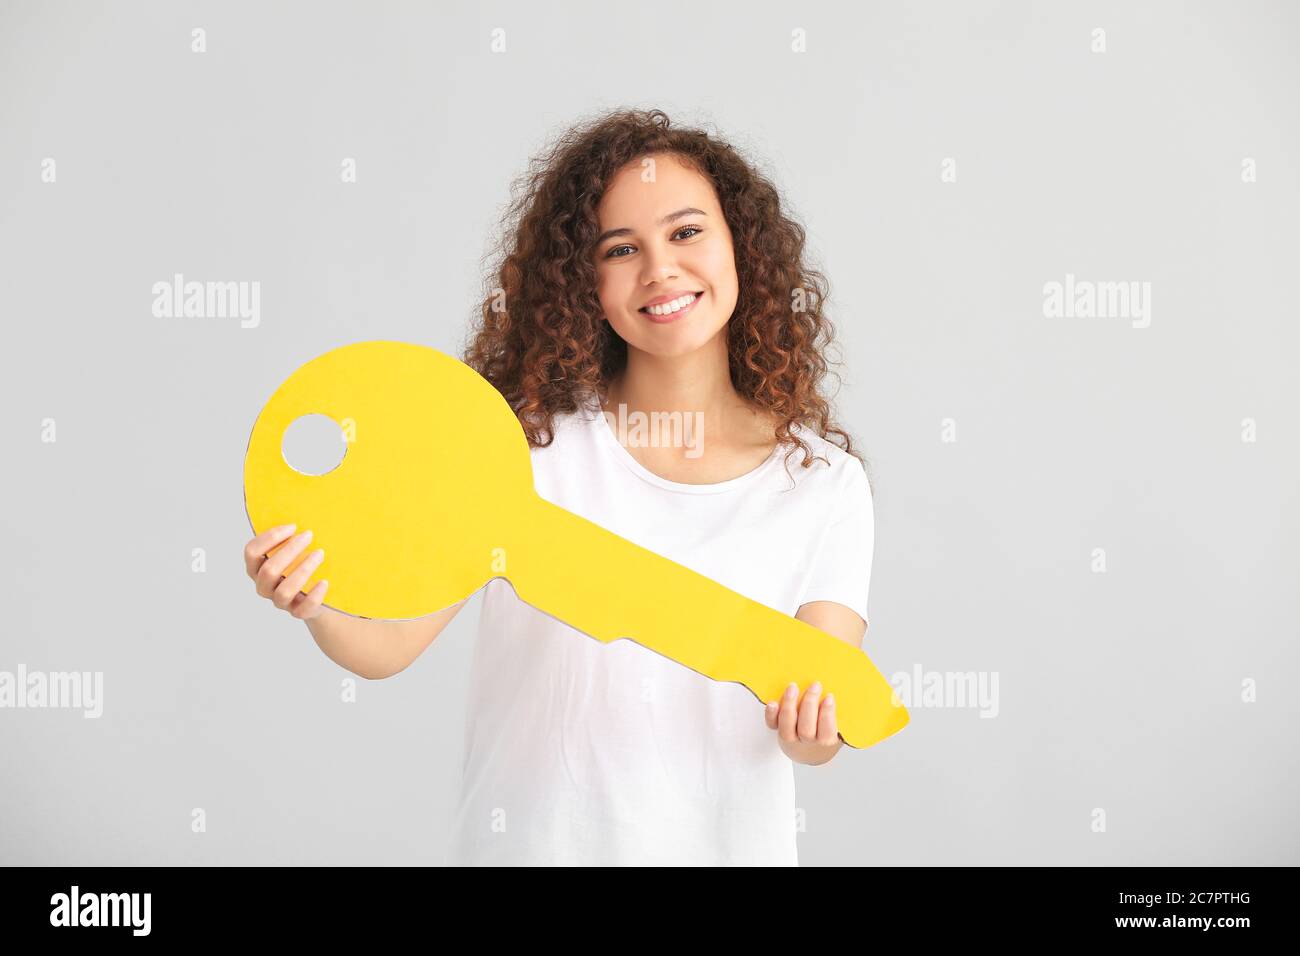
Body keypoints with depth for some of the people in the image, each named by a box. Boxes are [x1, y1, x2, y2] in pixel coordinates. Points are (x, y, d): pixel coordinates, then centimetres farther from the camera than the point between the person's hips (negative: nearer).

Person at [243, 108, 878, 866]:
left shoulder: (826, 480, -7)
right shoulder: (530, 435, -10)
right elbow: (390, 640, -13)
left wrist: (817, 731, -30)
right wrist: (319, 603, -32)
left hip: (728, 842, 1)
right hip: (529, 838, 0)